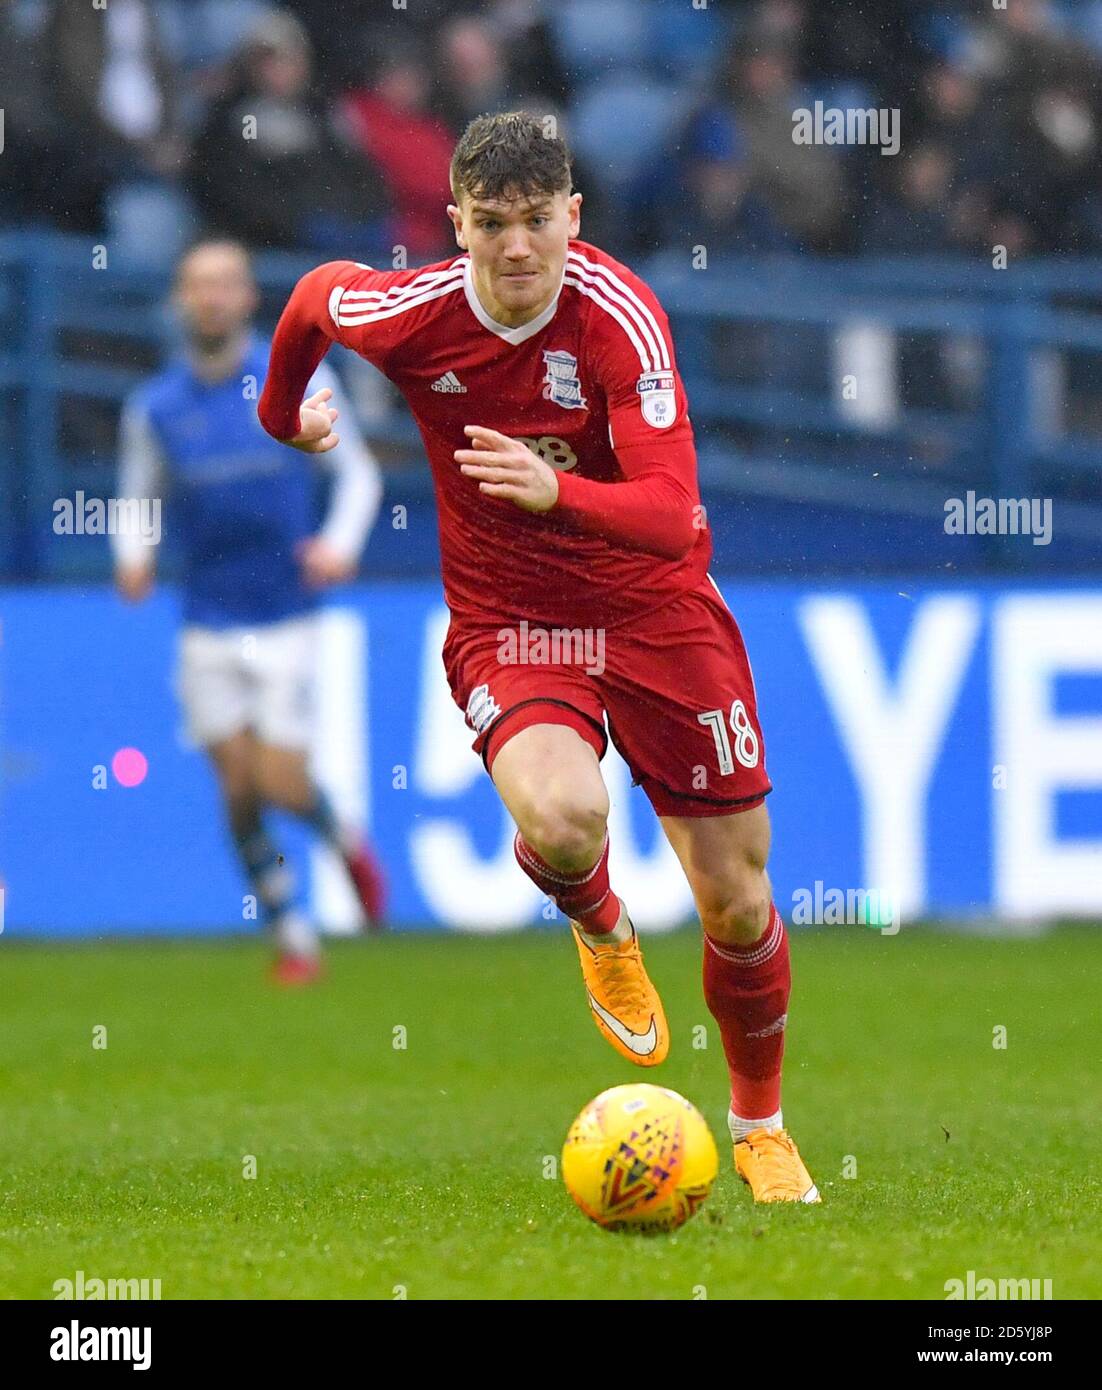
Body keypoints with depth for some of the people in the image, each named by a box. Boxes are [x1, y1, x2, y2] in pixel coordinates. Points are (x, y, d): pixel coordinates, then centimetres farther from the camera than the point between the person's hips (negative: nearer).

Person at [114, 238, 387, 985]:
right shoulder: (155, 407, 2)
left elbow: (358, 473, 4)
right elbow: (138, 504, 11)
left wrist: (341, 543, -14)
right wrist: (133, 555, -11)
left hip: (285, 618, -2)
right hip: (207, 627, 2)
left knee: (282, 783, -8)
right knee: (239, 785, -3)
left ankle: (344, 839, 27)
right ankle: (294, 938, 13)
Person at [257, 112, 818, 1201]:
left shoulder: (621, 317, -23)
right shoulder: (407, 314, -15)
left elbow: (668, 513, -31)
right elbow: (317, 291, 11)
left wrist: (555, 490, -49)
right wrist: (282, 412, 29)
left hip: (654, 609, 0)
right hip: (504, 621, 0)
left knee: (737, 905, 4)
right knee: (562, 819, -31)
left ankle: (760, 1126, 32)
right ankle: (601, 928, 7)